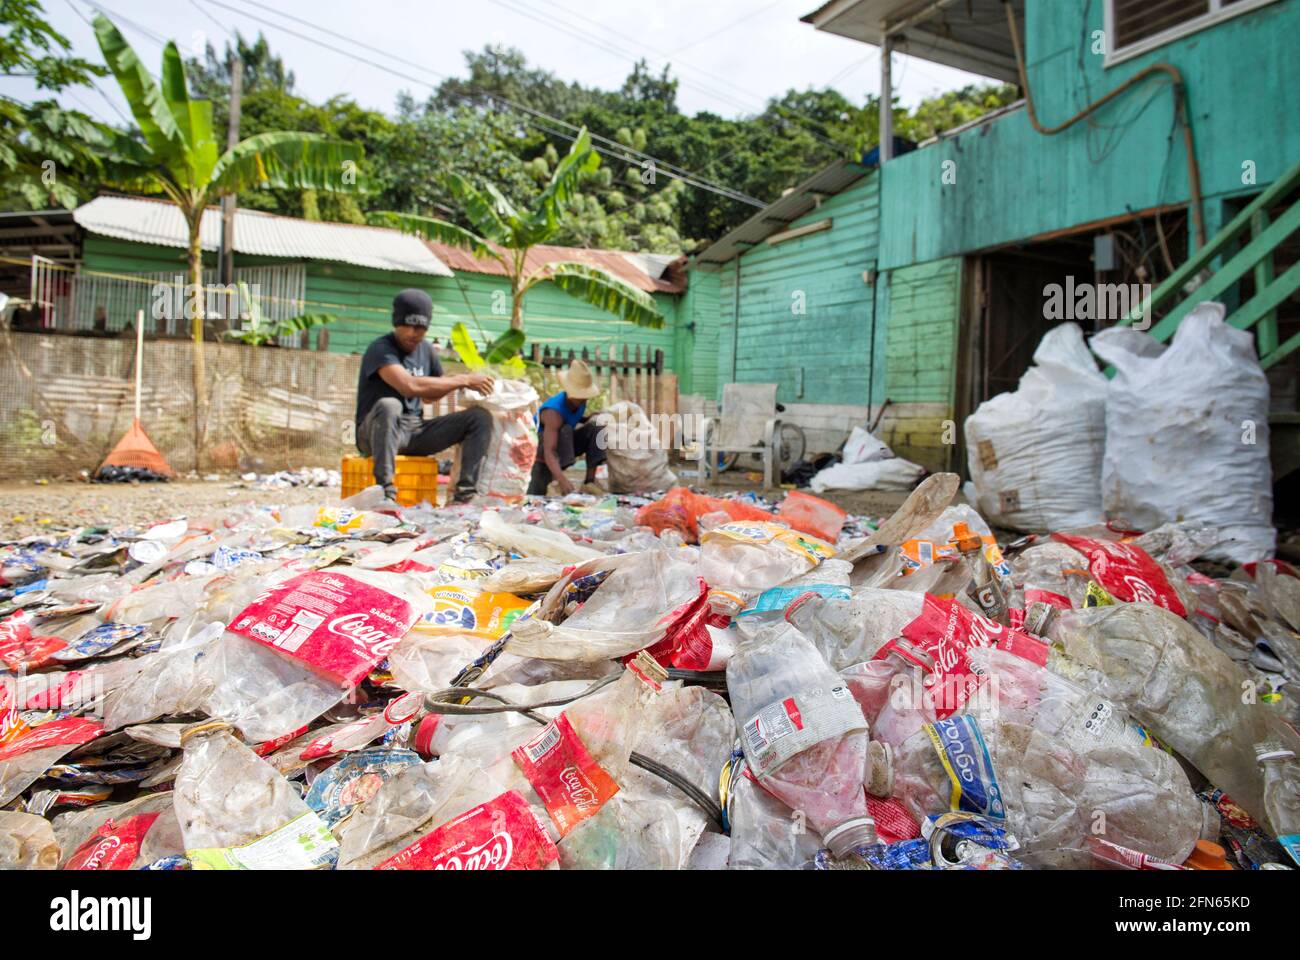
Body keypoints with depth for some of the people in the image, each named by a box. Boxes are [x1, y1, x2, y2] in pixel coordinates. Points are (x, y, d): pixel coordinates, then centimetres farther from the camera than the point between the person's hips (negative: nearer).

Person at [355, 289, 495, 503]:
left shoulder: (426, 350, 9)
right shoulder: (381, 349, -14)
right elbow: (410, 386, -32)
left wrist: (457, 384, 2)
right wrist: (462, 380, -25)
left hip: (415, 430, 6)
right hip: (375, 432, -6)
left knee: (480, 417, -8)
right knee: (388, 405, -40)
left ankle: (464, 494, -21)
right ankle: (385, 491, -40)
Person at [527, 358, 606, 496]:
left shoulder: (580, 401, -10)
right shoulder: (554, 412, -33)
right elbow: (548, 453, -43)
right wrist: (562, 479, -58)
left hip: (563, 448, 7)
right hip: (540, 449, -7)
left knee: (594, 430, -14)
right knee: (565, 430, -34)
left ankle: (590, 481, -17)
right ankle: (555, 482, -35)